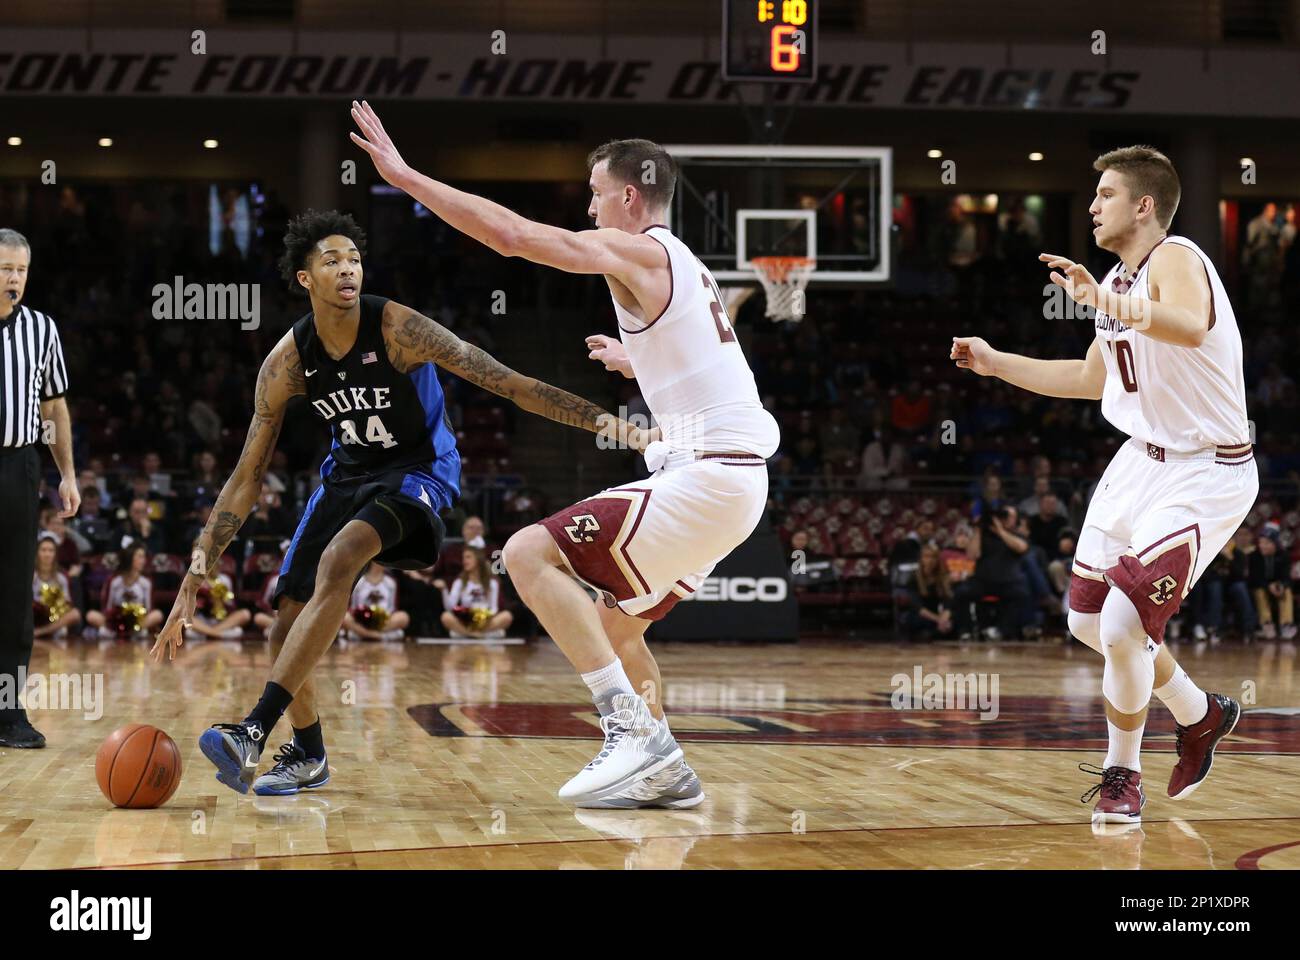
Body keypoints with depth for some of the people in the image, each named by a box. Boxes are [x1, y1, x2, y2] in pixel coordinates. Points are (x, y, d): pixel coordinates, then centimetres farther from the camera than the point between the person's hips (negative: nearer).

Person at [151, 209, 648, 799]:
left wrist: (605, 421, -33)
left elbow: (509, 384, -24)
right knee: (289, 623, -1)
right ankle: (308, 756, 25)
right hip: (348, 473, 5)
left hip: (417, 472, -5)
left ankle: (255, 731, -35)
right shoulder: (288, 361, -12)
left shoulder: (396, 328, -23)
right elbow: (248, 478, -7)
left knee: (338, 561, -33)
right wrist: (196, 576, -11)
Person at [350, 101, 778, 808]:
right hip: (735, 481, 10)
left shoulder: (639, 251, -7)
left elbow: (513, 234, -17)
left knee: (530, 554, -14)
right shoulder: (684, 267, 21)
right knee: (614, 622, 22)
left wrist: (403, 174, -12)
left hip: (708, 478, -10)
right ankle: (661, 771, 19)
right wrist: (637, 364, 42)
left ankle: (634, 728, -18)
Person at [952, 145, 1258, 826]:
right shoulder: (1118, 279, 9)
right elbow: (1092, 379, 24)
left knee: (1123, 626, -17)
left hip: (1205, 475, -10)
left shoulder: (1175, 259, -19)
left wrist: (1107, 301, -58)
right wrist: (996, 363, 21)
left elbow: (1190, 329, -43)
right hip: (1143, 462, 10)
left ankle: (1122, 775, 9)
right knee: (1089, 621, 15)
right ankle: (1201, 717, 37)